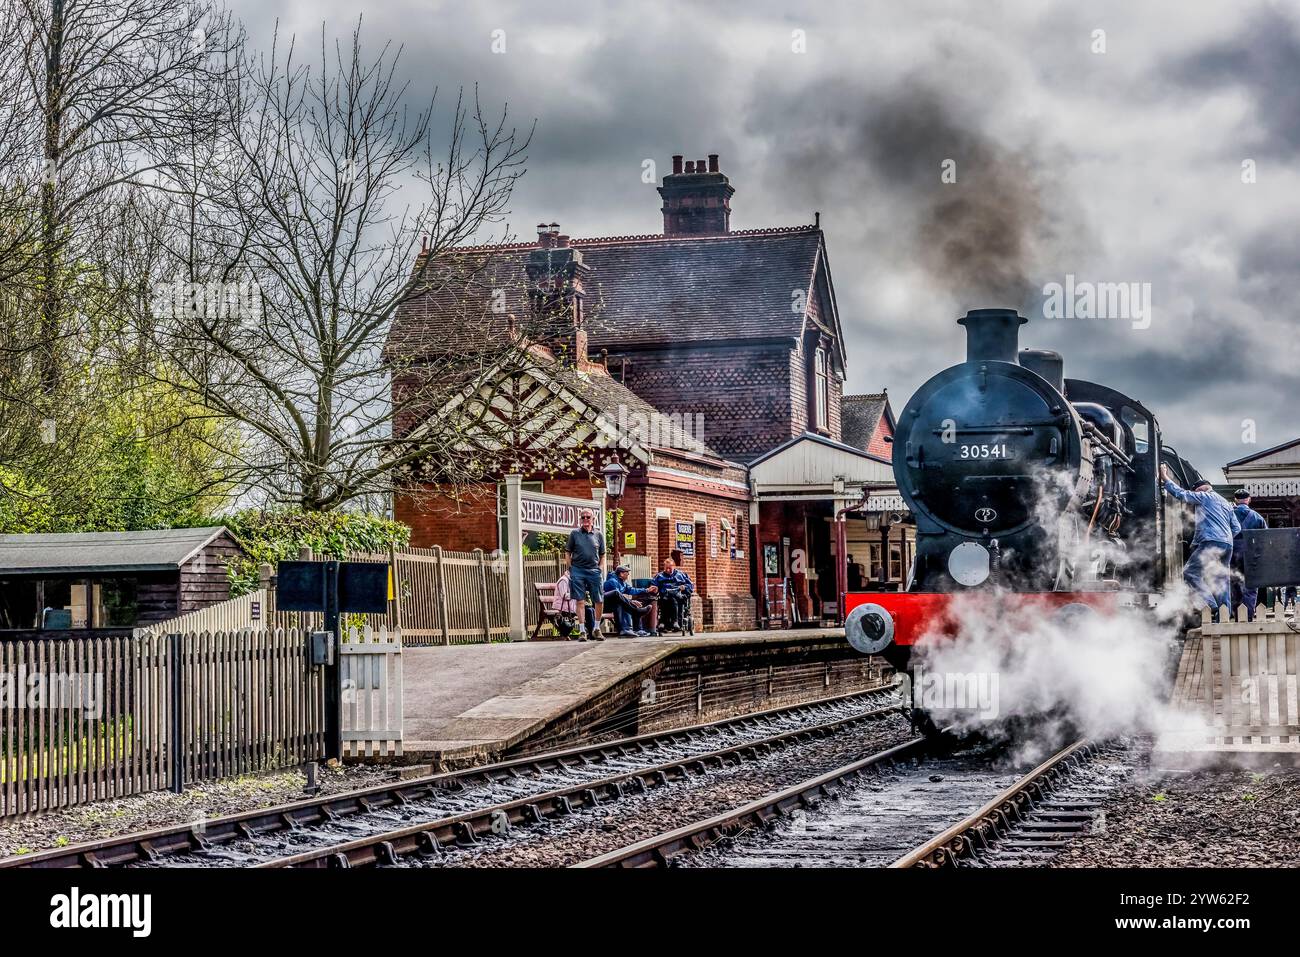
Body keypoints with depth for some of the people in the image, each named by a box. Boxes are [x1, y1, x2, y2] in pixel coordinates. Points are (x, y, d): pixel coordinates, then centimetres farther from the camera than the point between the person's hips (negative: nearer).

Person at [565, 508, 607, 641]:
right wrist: (571, 568, 0)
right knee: (580, 601, -2)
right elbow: (568, 552, 8)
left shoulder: (599, 535, 9)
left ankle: (596, 629, 18)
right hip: (578, 570, -2)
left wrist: (601, 569, 3)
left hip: (594, 571, 2)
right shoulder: (574, 534, 5)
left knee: (599, 601, 2)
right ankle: (582, 631, 1)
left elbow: (602, 555, 14)